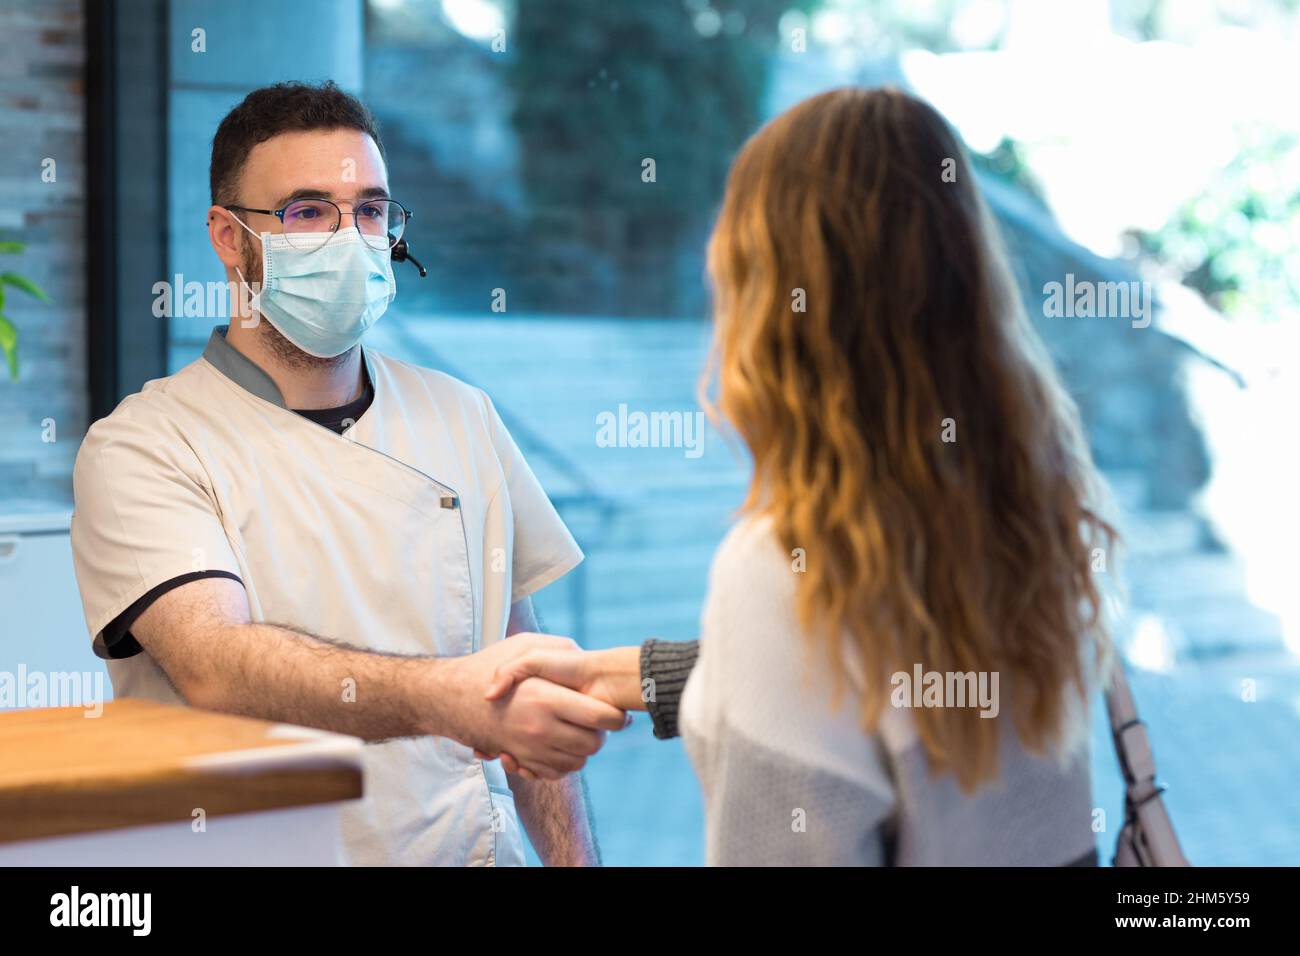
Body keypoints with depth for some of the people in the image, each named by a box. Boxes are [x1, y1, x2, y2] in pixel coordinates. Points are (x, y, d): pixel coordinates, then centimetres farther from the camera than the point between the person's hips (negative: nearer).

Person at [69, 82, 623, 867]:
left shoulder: (461, 418, 11)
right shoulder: (141, 448, -5)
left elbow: (523, 687, 13)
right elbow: (214, 668, -22)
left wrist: (575, 858, 4)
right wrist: (447, 699, -36)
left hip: (472, 847, 3)